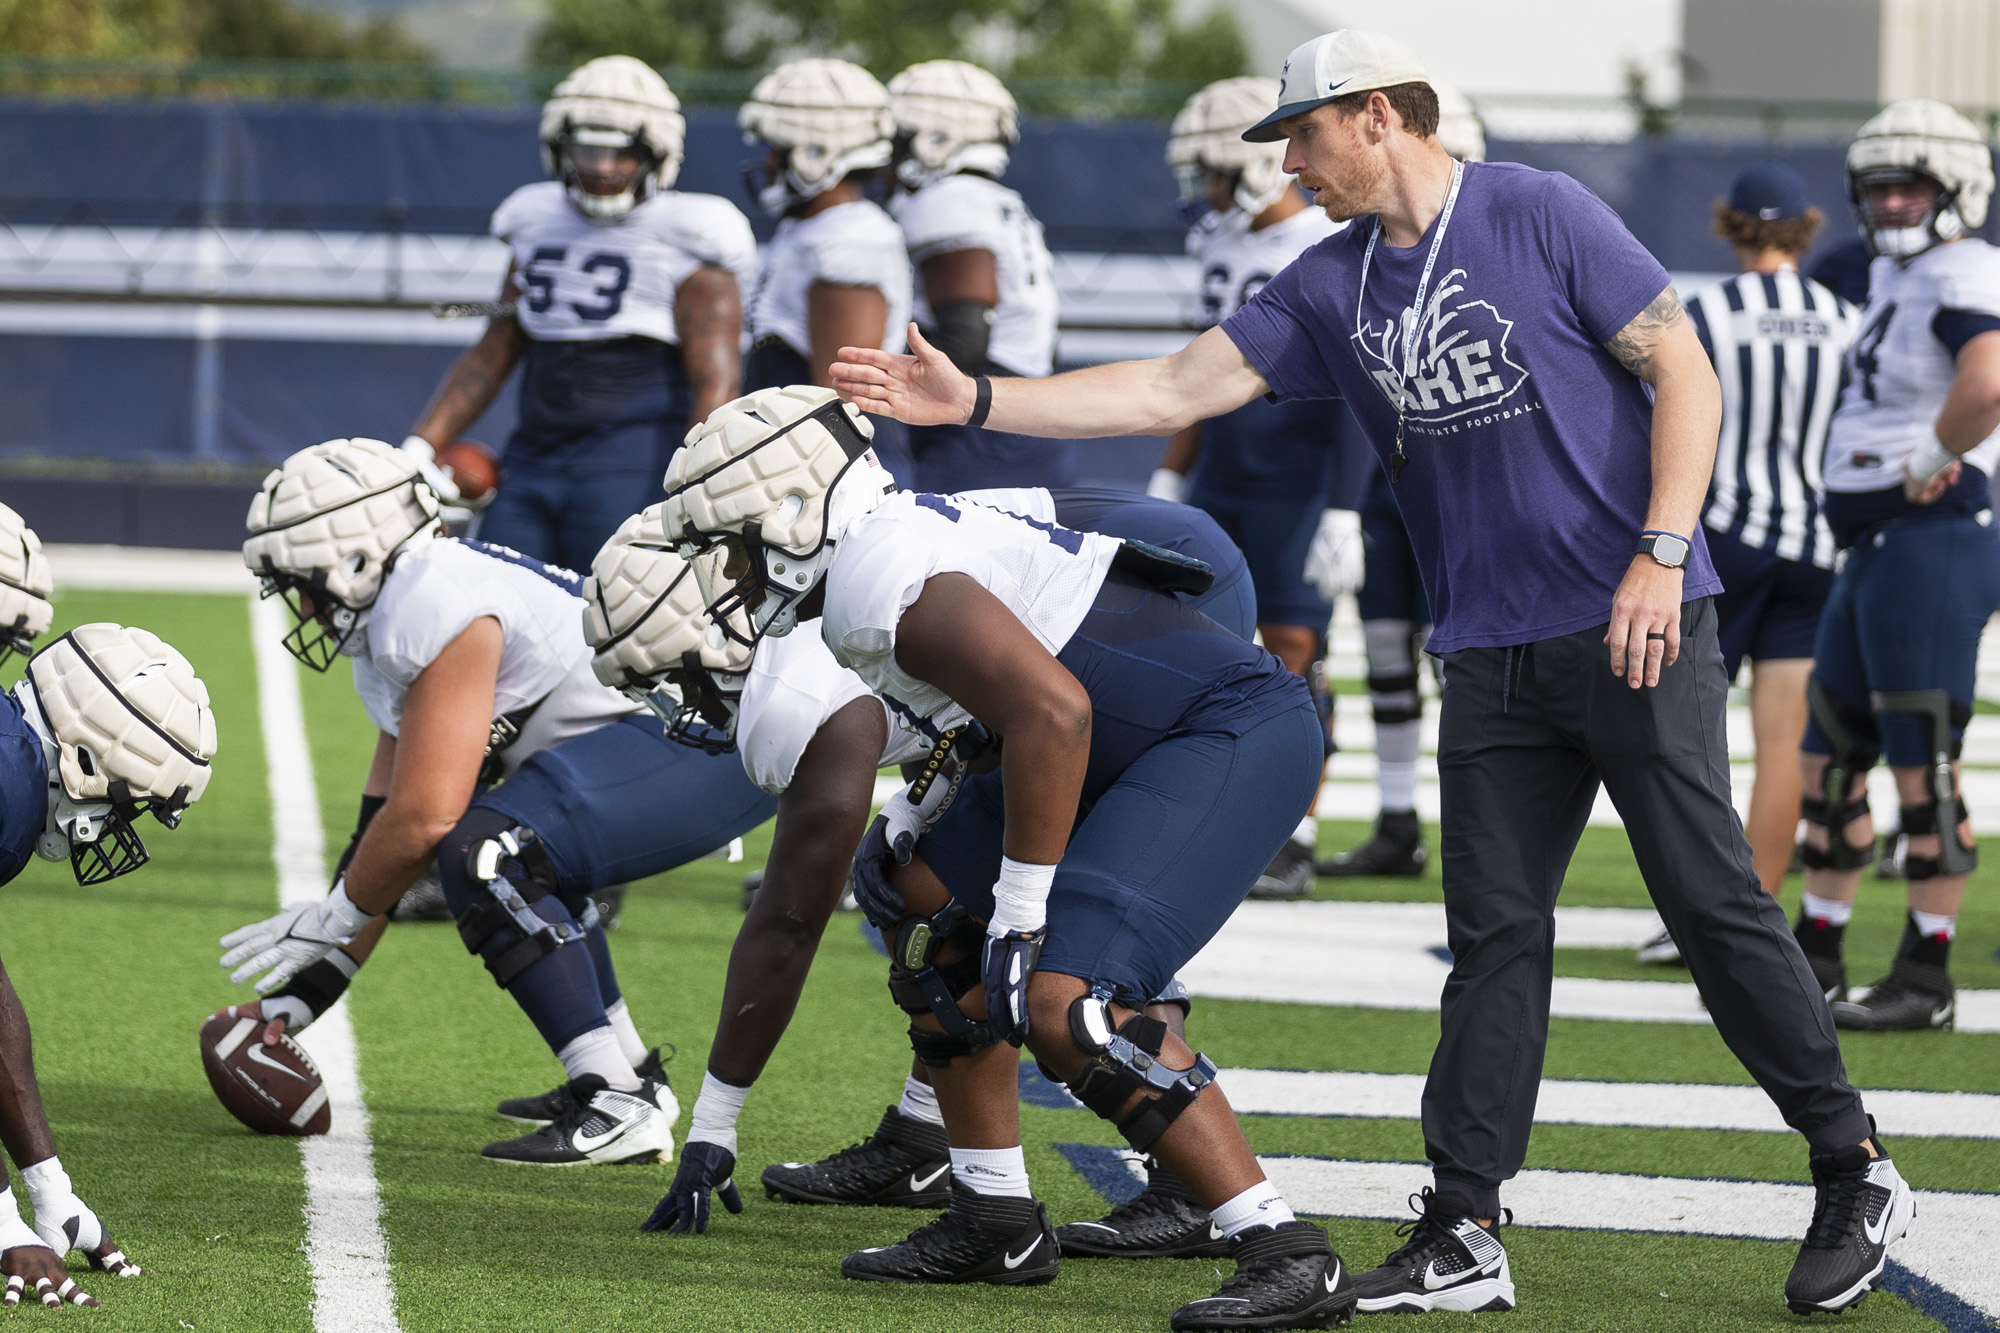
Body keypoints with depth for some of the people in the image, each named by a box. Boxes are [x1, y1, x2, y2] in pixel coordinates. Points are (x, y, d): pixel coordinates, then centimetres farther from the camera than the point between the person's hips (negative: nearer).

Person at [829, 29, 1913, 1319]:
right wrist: (977, 401, 3)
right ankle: (1464, 1235, 4)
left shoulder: (1541, 217, -7)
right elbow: (1172, 391, 9)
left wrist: (1661, 556, -16)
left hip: (1639, 629, -6)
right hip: (1494, 655, 6)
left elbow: (1685, 375, -8)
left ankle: (1856, 1176, 7)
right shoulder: (1331, 289, 10)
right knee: (1495, 935, 3)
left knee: (1715, 903, -5)